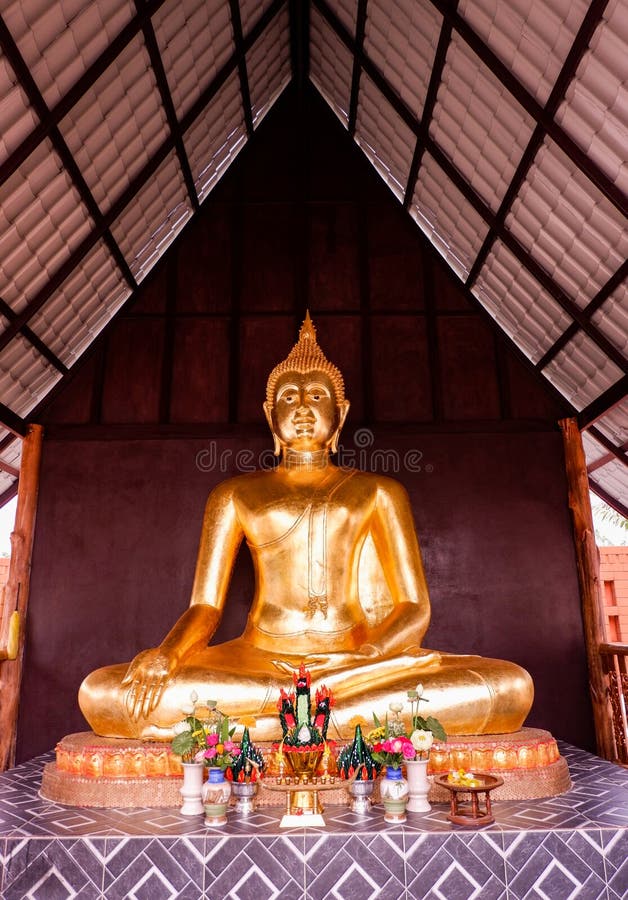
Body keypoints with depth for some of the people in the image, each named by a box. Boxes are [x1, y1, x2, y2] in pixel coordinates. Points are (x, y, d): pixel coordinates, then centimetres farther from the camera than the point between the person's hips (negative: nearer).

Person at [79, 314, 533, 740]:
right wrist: (164, 654, -16)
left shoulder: (379, 492, 12)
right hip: (259, 661, 1)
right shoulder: (236, 495, 14)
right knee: (102, 692, -23)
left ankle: (268, 719, -22)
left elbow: (414, 607, 4)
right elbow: (205, 606, 7)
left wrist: (366, 655, -18)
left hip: (359, 662, 0)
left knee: (512, 685, -24)